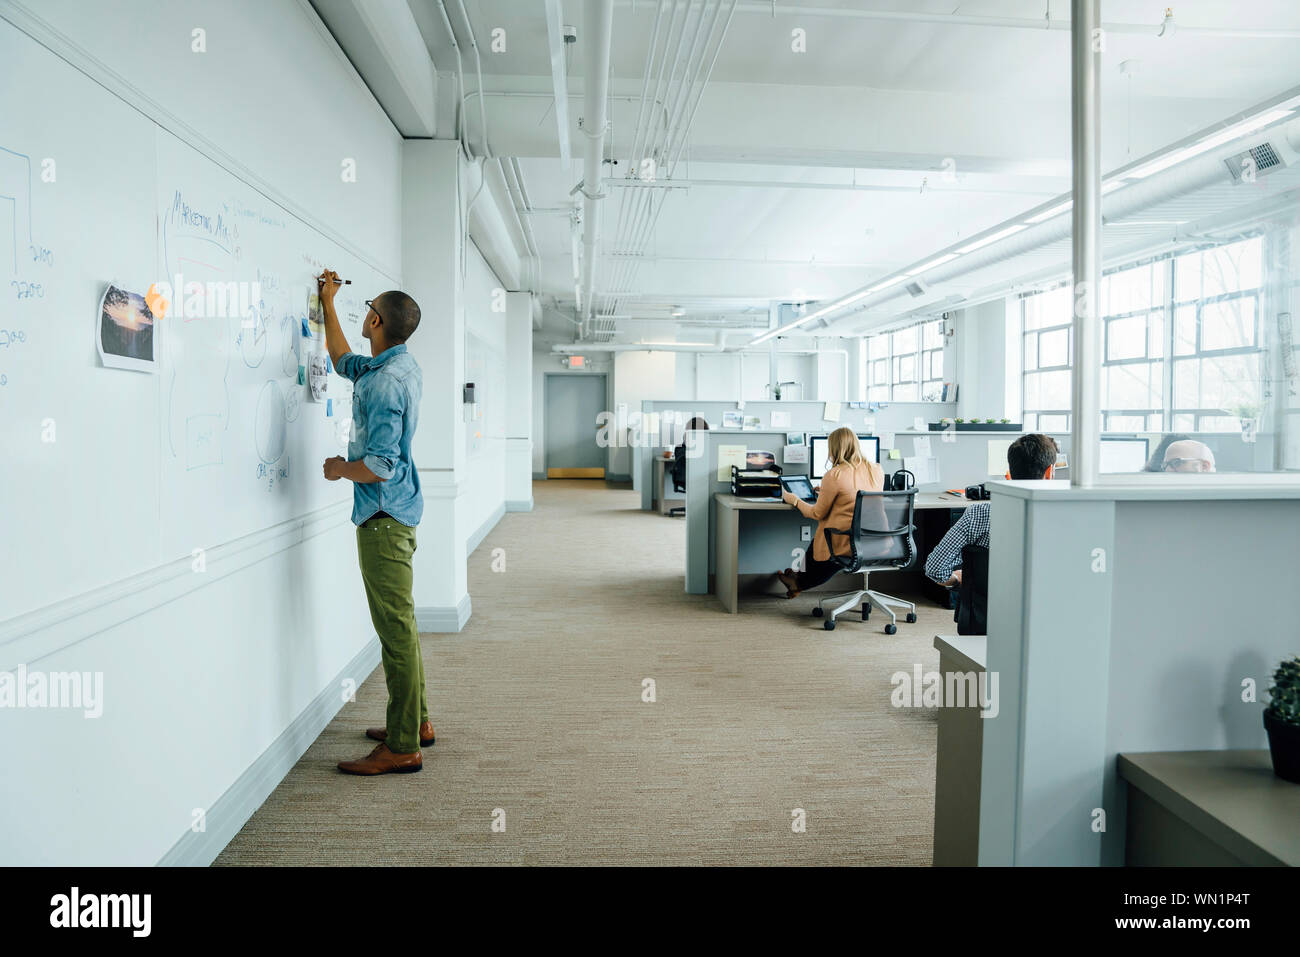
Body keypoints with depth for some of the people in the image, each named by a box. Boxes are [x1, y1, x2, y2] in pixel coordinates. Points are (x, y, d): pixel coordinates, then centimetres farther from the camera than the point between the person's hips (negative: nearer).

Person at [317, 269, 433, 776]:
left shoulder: (384, 383, -21)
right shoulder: (402, 365, 10)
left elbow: (379, 465, -26)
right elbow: (345, 362, 30)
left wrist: (340, 468, -6)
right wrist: (328, 304, 33)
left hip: (384, 515, -10)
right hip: (396, 510, 10)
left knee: (396, 628, -6)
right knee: (400, 623, 18)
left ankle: (403, 746, 2)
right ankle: (415, 721, 29)